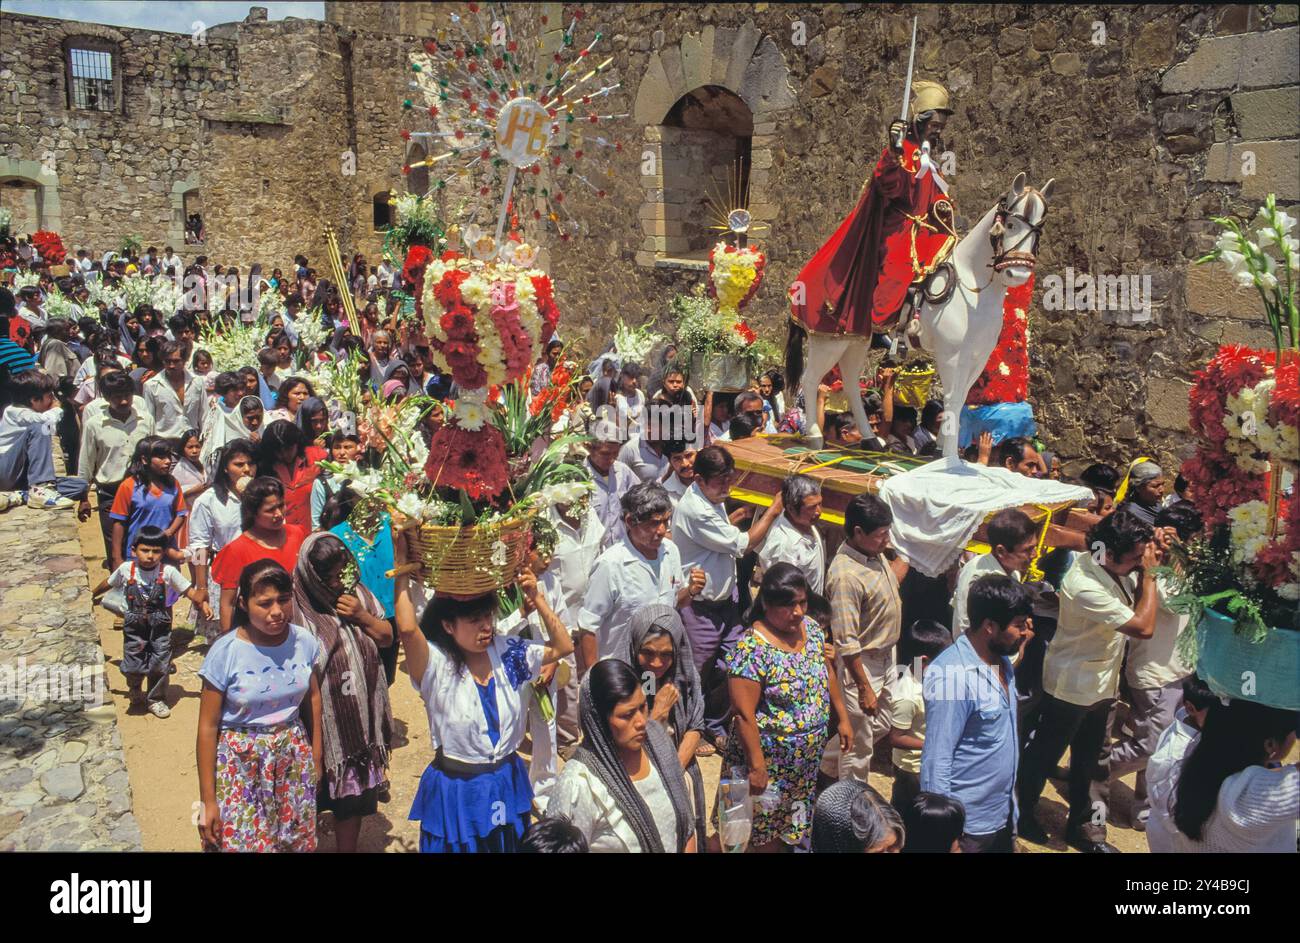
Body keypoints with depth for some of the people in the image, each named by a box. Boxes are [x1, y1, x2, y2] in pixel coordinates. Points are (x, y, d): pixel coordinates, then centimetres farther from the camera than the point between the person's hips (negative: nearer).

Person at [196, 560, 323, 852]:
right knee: (240, 842, 3)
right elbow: (208, 728, -10)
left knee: (299, 843, 12)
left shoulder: (305, 642, -8)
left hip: (295, 759, 3)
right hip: (240, 763, -3)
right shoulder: (226, 651, -16)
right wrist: (208, 800, -8)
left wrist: (316, 759, 12)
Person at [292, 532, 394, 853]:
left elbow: (387, 636, 9)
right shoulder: (296, 607, -17)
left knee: (354, 794, 18)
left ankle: (348, 847, 34)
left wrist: (362, 616, -10)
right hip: (321, 720, -5)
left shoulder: (357, 593, 1)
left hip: (361, 717, 5)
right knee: (315, 797, 10)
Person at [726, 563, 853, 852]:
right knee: (767, 837, 11)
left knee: (795, 826, 21)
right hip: (771, 760, -6)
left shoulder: (811, 628, -3)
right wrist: (757, 766, -21)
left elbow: (827, 672, 12)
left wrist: (842, 718, 13)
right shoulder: (751, 649, -26)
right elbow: (744, 714, -23)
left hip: (809, 758, 6)